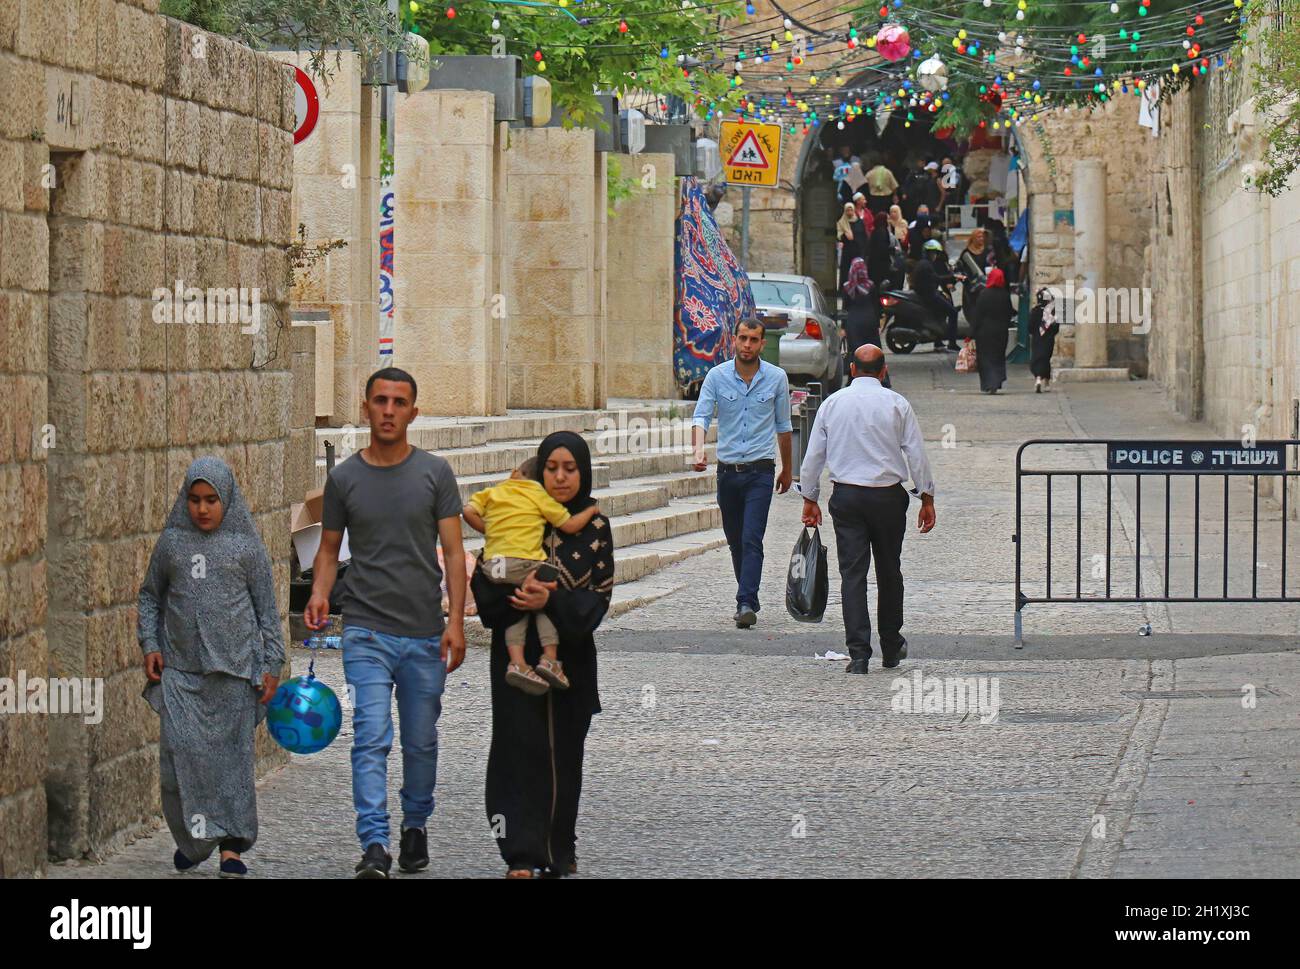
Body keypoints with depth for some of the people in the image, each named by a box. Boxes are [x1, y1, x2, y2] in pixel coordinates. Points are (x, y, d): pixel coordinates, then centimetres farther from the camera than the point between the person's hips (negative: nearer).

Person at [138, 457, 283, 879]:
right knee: (181, 749, -6)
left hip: (233, 669, -1)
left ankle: (231, 846, 5)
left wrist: (271, 666, 2)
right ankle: (192, 838, 11)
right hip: (180, 668, 1)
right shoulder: (171, 542, 7)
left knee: (231, 753, -1)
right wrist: (150, 644, 6)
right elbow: (150, 596, 19)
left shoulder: (246, 546, 2)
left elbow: (267, 608, 6)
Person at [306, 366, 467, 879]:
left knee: (421, 742, 10)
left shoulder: (434, 472, 3)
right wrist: (320, 592, -6)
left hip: (425, 634, 1)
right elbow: (329, 549, 14)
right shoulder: (344, 478, 5)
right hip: (366, 631, -1)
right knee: (372, 739, -13)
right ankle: (374, 846, -17)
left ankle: (415, 826, 31)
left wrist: (456, 620, -8)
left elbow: (453, 551, 2)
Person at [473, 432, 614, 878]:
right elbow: (484, 579, 1)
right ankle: (522, 854, -11)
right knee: (520, 746, -9)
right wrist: (515, 591, -20)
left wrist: (553, 602, -19)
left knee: (565, 752, 7)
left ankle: (560, 850, 20)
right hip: (518, 652, -1)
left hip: (572, 654, 1)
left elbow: (599, 595, -3)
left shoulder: (595, 527, 4)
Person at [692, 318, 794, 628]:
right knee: (735, 541, 11)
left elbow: (783, 425, 11)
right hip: (728, 471, 2)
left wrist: (787, 469, 18)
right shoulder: (717, 376, -1)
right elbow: (701, 416, -9)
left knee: (752, 539, -14)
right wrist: (699, 450, -29)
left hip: (760, 471, -2)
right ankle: (749, 598, 25)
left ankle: (746, 603, -18)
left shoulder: (776, 378, 1)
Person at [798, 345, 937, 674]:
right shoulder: (897, 404, -2)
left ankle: (858, 653, -9)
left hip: (847, 498, 1)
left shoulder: (832, 403, 4)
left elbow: (813, 456, 6)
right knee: (889, 572, 13)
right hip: (888, 496, -1)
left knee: (852, 573, -1)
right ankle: (891, 648, 23)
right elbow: (917, 454, -2)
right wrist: (927, 498, 5)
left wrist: (810, 499, 15)